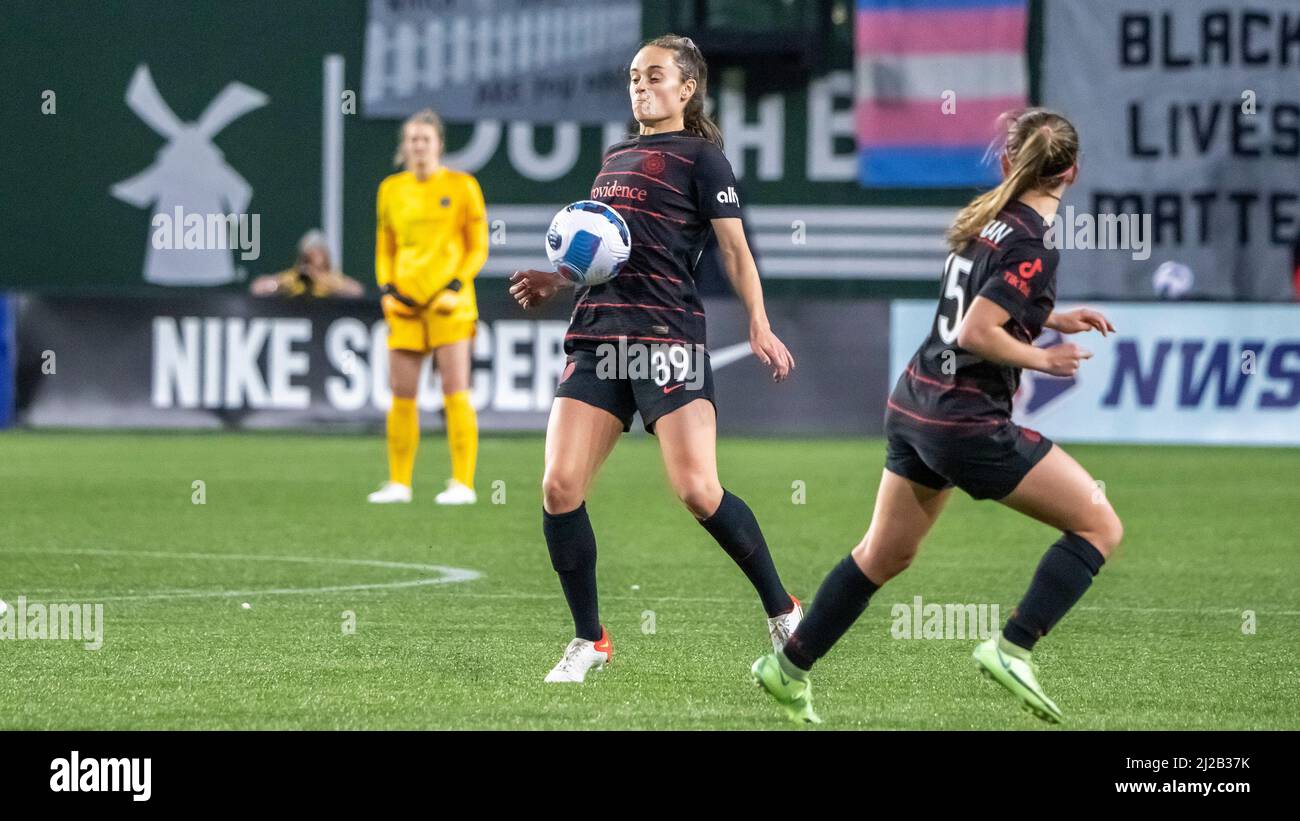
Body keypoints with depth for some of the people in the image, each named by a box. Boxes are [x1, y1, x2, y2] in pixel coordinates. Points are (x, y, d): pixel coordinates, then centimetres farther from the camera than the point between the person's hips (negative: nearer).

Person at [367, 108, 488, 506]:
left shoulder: (462, 186, 0)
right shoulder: (391, 189, 11)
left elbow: (478, 247, 1)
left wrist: (455, 287, -12)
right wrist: (387, 290, 3)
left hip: (449, 304, -4)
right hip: (405, 306, 4)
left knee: (455, 391, -9)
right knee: (401, 394, 2)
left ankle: (463, 483, -7)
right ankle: (399, 482, 10)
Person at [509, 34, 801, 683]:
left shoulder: (700, 156, 3)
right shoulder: (614, 157, 22)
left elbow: (734, 248, -3)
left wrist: (759, 326, -16)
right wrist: (555, 282, 14)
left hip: (666, 337, -6)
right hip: (598, 336, 6)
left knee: (697, 490, -16)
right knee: (559, 486, -7)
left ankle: (783, 613, 3)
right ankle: (589, 641, 5)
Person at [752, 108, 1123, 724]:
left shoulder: (983, 218, 8)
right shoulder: (1032, 249, -18)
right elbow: (976, 333, -24)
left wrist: (1053, 320, 16)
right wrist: (1044, 359, -11)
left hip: (912, 406, 9)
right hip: (969, 424, -9)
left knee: (885, 553, 23)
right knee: (1100, 527, -2)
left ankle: (788, 667, 29)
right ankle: (1011, 648, -9)